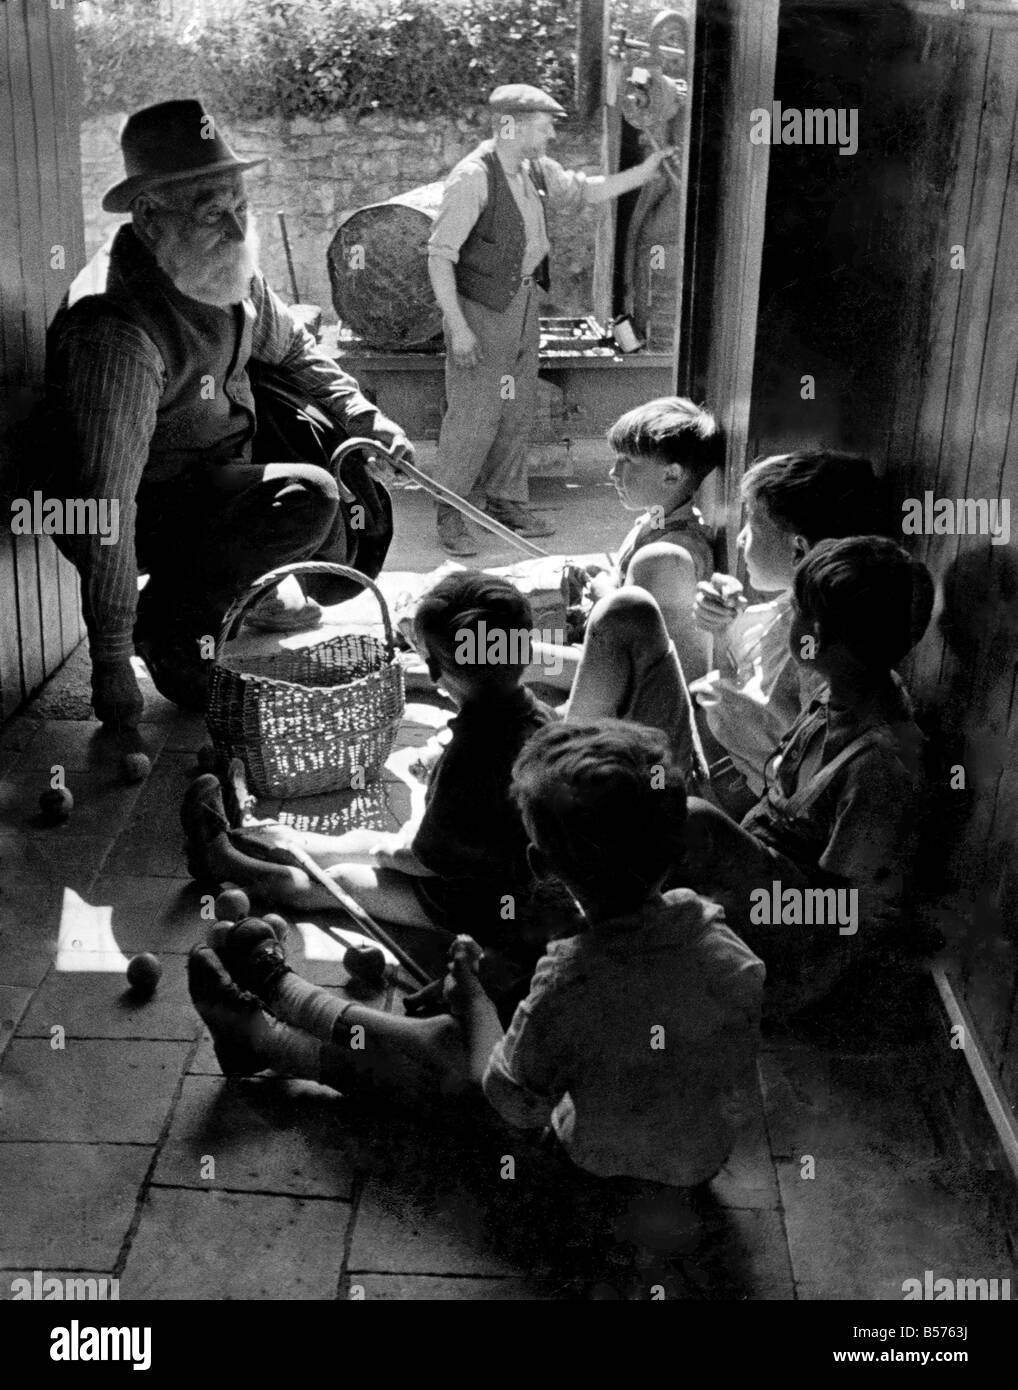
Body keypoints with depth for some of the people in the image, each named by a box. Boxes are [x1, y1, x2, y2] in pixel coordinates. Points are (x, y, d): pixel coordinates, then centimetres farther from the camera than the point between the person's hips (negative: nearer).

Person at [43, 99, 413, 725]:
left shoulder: (228, 267, -6)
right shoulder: (117, 331, -33)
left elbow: (291, 348, 15)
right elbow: (104, 505, -34)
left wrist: (365, 419, 0)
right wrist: (112, 661, -33)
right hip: (151, 508, -9)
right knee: (308, 498, -27)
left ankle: (254, 587, 23)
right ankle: (168, 623, -7)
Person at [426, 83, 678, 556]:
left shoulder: (535, 169, 5)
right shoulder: (472, 177, -20)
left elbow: (582, 191, 24)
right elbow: (440, 254, -20)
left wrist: (643, 172, 14)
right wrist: (457, 326, -24)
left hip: (523, 301, 8)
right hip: (480, 308, -8)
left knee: (518, 410, 15)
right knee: (474, 415, -5)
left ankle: (505, 500, 29)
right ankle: (450, 514, 9)